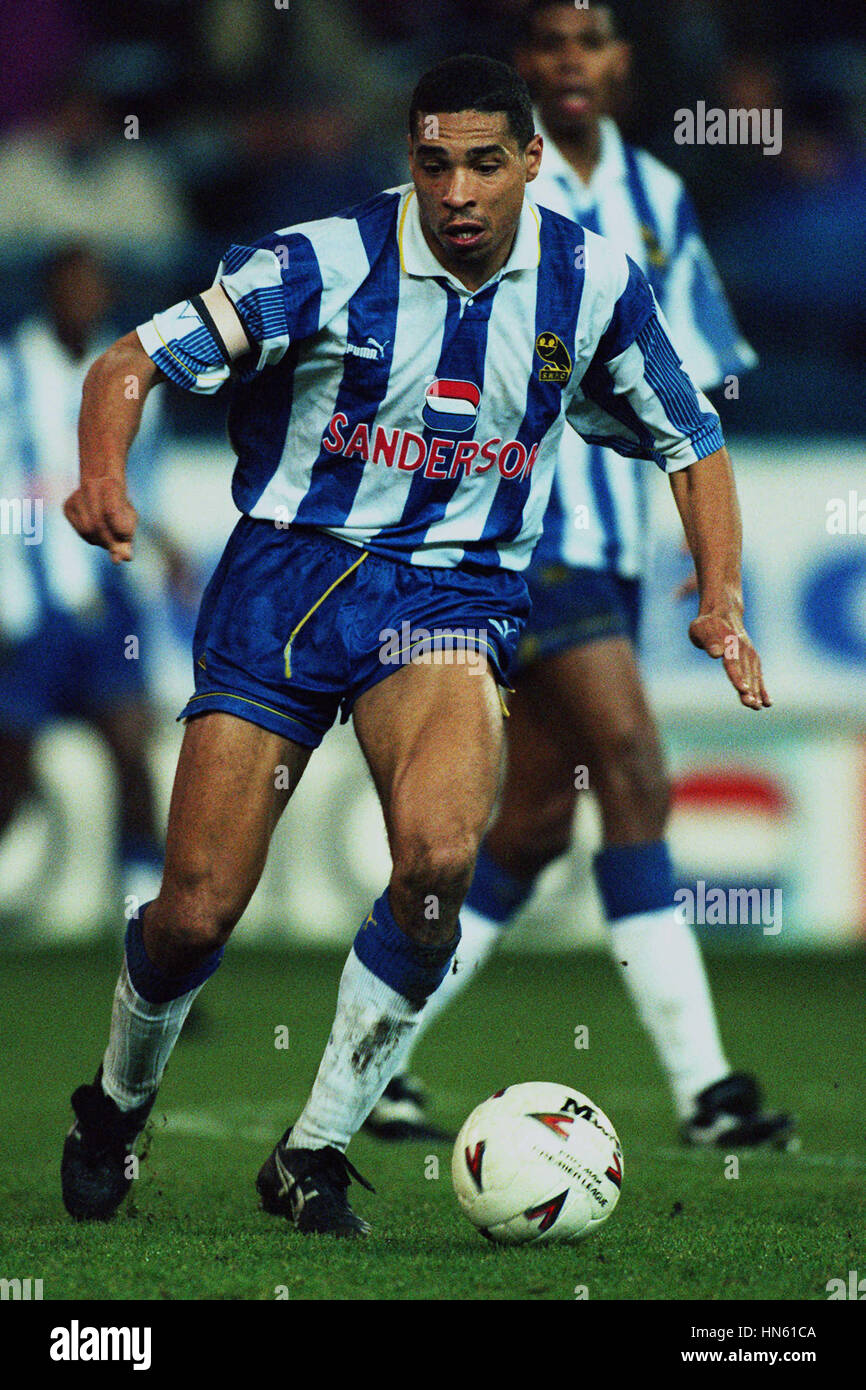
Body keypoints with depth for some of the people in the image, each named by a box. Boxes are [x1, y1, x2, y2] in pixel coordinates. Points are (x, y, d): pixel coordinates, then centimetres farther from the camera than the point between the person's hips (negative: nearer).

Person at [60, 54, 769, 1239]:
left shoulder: (594, 284, -1)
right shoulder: (328, 263, -11)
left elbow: (689, 444, 14)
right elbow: (134, 360, -9)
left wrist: (723, 603, 0)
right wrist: (104, 476, -30)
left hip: (453, 594, 1)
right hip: (286, 573, -1)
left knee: (440, 856, -28)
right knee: (195, 913, -6)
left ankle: (315, 1153, -11)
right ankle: (117, 1106, 29)